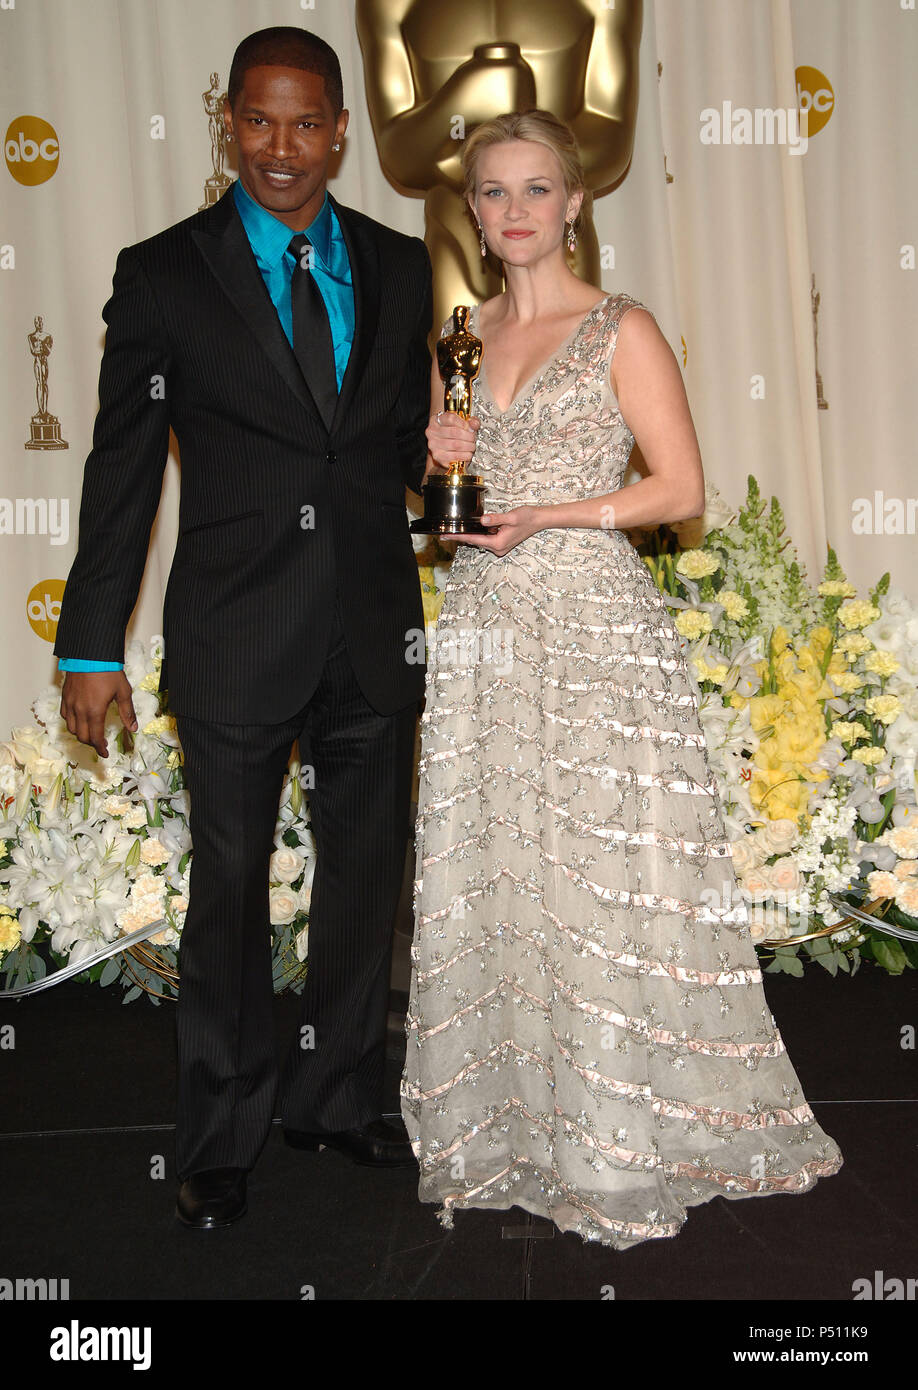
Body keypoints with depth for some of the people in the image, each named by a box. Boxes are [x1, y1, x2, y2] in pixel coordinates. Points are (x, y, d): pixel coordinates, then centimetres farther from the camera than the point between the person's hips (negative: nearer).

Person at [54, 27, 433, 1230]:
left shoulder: (402, 268, 7)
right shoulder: (163, 274, -2)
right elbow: (122, 471, -3)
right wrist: (92, 647, -4)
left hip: (375, 631, 4)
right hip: (237, 636, -3)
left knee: (367, 872, 14)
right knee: (230, 890, 8)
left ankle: (339, 1098, 35)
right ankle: (222, 1138, 26)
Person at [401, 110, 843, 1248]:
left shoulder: (623, 329, -1)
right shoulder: (471, 331, 15)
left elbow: (681, 488, -5)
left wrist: (550, 516, -15)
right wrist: (457, 451, 5)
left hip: (595, 616, -5)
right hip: (487, 619, 6)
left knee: (604, 866, -4)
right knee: (492, 864, 6)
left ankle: (626, 1142, 10)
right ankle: (510, 1119, 19)